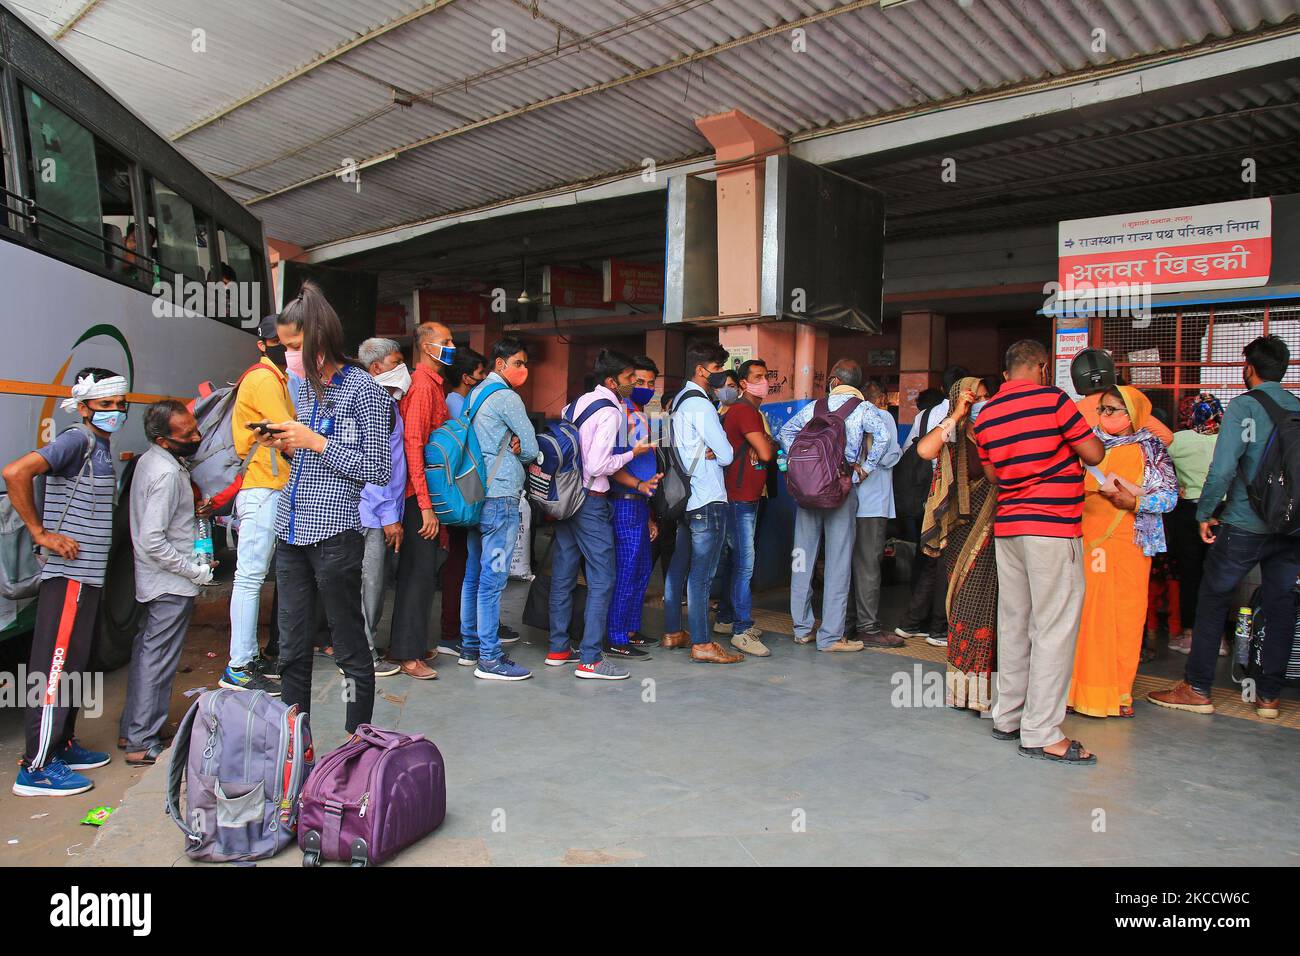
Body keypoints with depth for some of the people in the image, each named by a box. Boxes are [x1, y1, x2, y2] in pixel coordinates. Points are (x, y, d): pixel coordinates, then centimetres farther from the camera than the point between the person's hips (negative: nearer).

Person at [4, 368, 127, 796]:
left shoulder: (101, 447, 15)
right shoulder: (77, 440, -13)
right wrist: (40, 533, -20)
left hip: (87, 573, 10)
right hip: (68, 573, -10)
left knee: (71, 664, 17)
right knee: (54, 665, -5)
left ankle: (62, 746, 28)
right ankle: (36, 768, 1)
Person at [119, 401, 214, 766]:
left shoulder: (149, 460, 8)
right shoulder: (167, 474, -23)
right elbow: (153, 541, -26)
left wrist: (193, 510, 11)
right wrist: (196, 571, -18)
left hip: (152, 581, 10)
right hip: (171, 584, -10)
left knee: (146, 652, 19)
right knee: (158, 661, -1)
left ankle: (133, 729, 31)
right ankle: (143, 744, 8)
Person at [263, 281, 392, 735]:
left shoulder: (362, 389, -9)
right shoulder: (305, 387, 14)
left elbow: (379, 470, -12)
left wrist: (316, 443, -14)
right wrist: (286, 444, 4)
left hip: (334, 533, -8)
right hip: (291, 530, 8)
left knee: (350, 647, 3)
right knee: (292, 648, 13)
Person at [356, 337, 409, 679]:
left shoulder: (388, 400, 17)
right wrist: (389, 516, -18)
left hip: (382, 512, 10)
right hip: (375, 512, -10)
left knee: (376, 583, 16)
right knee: (369, 584, -2)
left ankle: (368, 649, 26)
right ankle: (364, 657, 8)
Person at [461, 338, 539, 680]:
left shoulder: (476, 393, 17)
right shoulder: (506, 397, -11)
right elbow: (533, 450, -8)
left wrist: (511, 446, 0)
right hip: (501, 496, -10)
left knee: (474, 574, 14)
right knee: (493, 578, -7)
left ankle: (470, 647, 23)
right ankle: (489, 659, -4)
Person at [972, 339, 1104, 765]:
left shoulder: (985, 414, 10)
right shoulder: (1052, 398, -8)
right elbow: (1094, 454, -4)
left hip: (1007, 526, 7)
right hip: (1053, 526, -7)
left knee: (1013, 622, 13)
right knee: (1054, 628, -3)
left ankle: (1007, 717, 20)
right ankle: (1041, 733, -1)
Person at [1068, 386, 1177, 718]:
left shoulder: (1151, 448, 6)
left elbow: (1170, 495, 1)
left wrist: (1134, 501, -13)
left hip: (1129, 543, -1)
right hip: (1087, 541, 2)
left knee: (1125, 615, -1)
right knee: (1085, 613, -2)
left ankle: (1118, 691, 11)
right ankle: (1083, 687, 8)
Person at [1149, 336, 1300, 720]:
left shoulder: (1243, 406, -10)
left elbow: (1223, 468, -19)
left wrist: (1205, 513, -8)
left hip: (1244, 525, -5)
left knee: (1213, 602, 5)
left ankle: (1197, 689, 9)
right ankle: (1269, 695, 18)